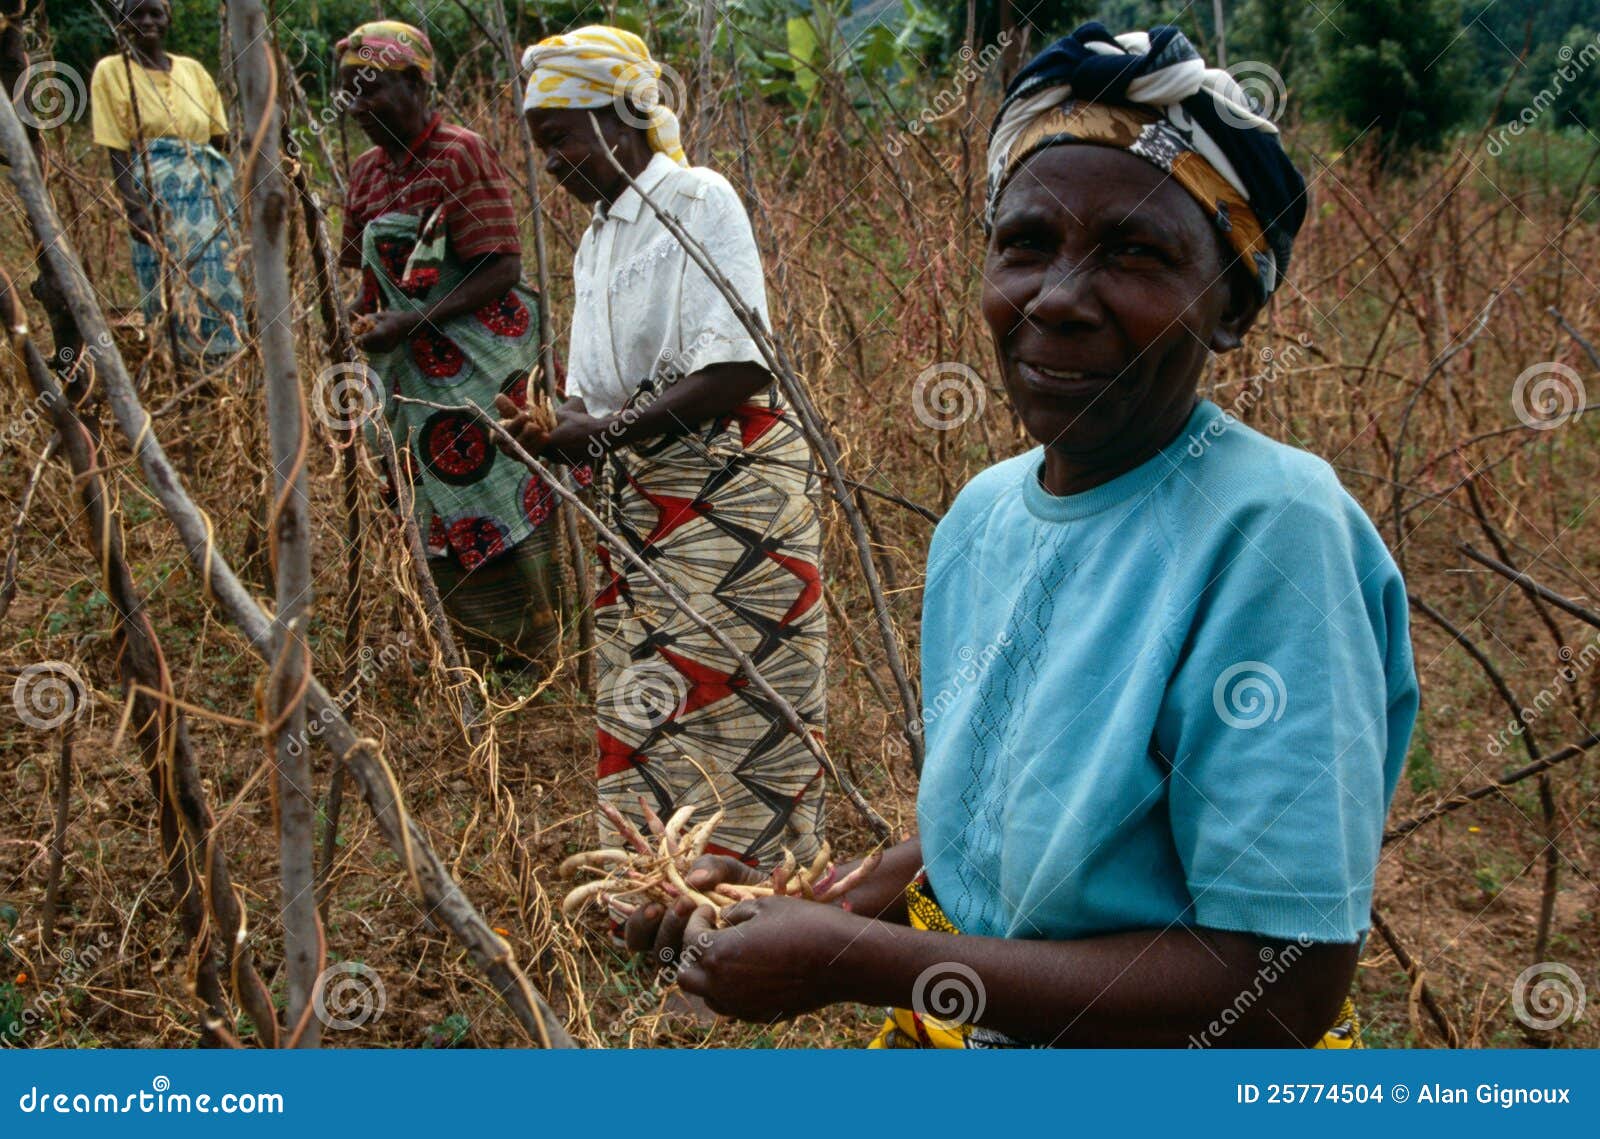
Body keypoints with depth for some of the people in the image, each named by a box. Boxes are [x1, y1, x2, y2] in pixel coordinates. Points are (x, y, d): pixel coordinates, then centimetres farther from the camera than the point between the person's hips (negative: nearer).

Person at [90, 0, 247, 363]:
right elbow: (116, 151, -5)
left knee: (220, 286, 3)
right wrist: (133, 208, -16)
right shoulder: (112, 71, 2)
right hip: (157, 199, -4)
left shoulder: (193, 70, 13)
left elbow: (219, 140, 14)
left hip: (209, 194, 4)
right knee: (171, 292, -5)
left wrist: (227, 197, 5)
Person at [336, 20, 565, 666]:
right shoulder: (368, 172, 10)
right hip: (411, 379, 8)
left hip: (476, 368, -7)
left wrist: (410, 323, -23)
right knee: (441, 517, 13)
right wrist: (364, 313, 0)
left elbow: (503, 270, -19)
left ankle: (535, 653, 13)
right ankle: (485, 654, 27)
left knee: (490, 507, -2)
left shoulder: (461, 155, -12)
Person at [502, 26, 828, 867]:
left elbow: (733, 374, -18)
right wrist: (553, 429, -6)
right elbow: (593, 391, 15)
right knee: (641, 726, 10)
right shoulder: (596, 241, 16)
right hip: (639, 504, 8)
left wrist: (602, 432, -18)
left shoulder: (698, 201, -9)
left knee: (736, 720, -2)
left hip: (730, 499, -8)